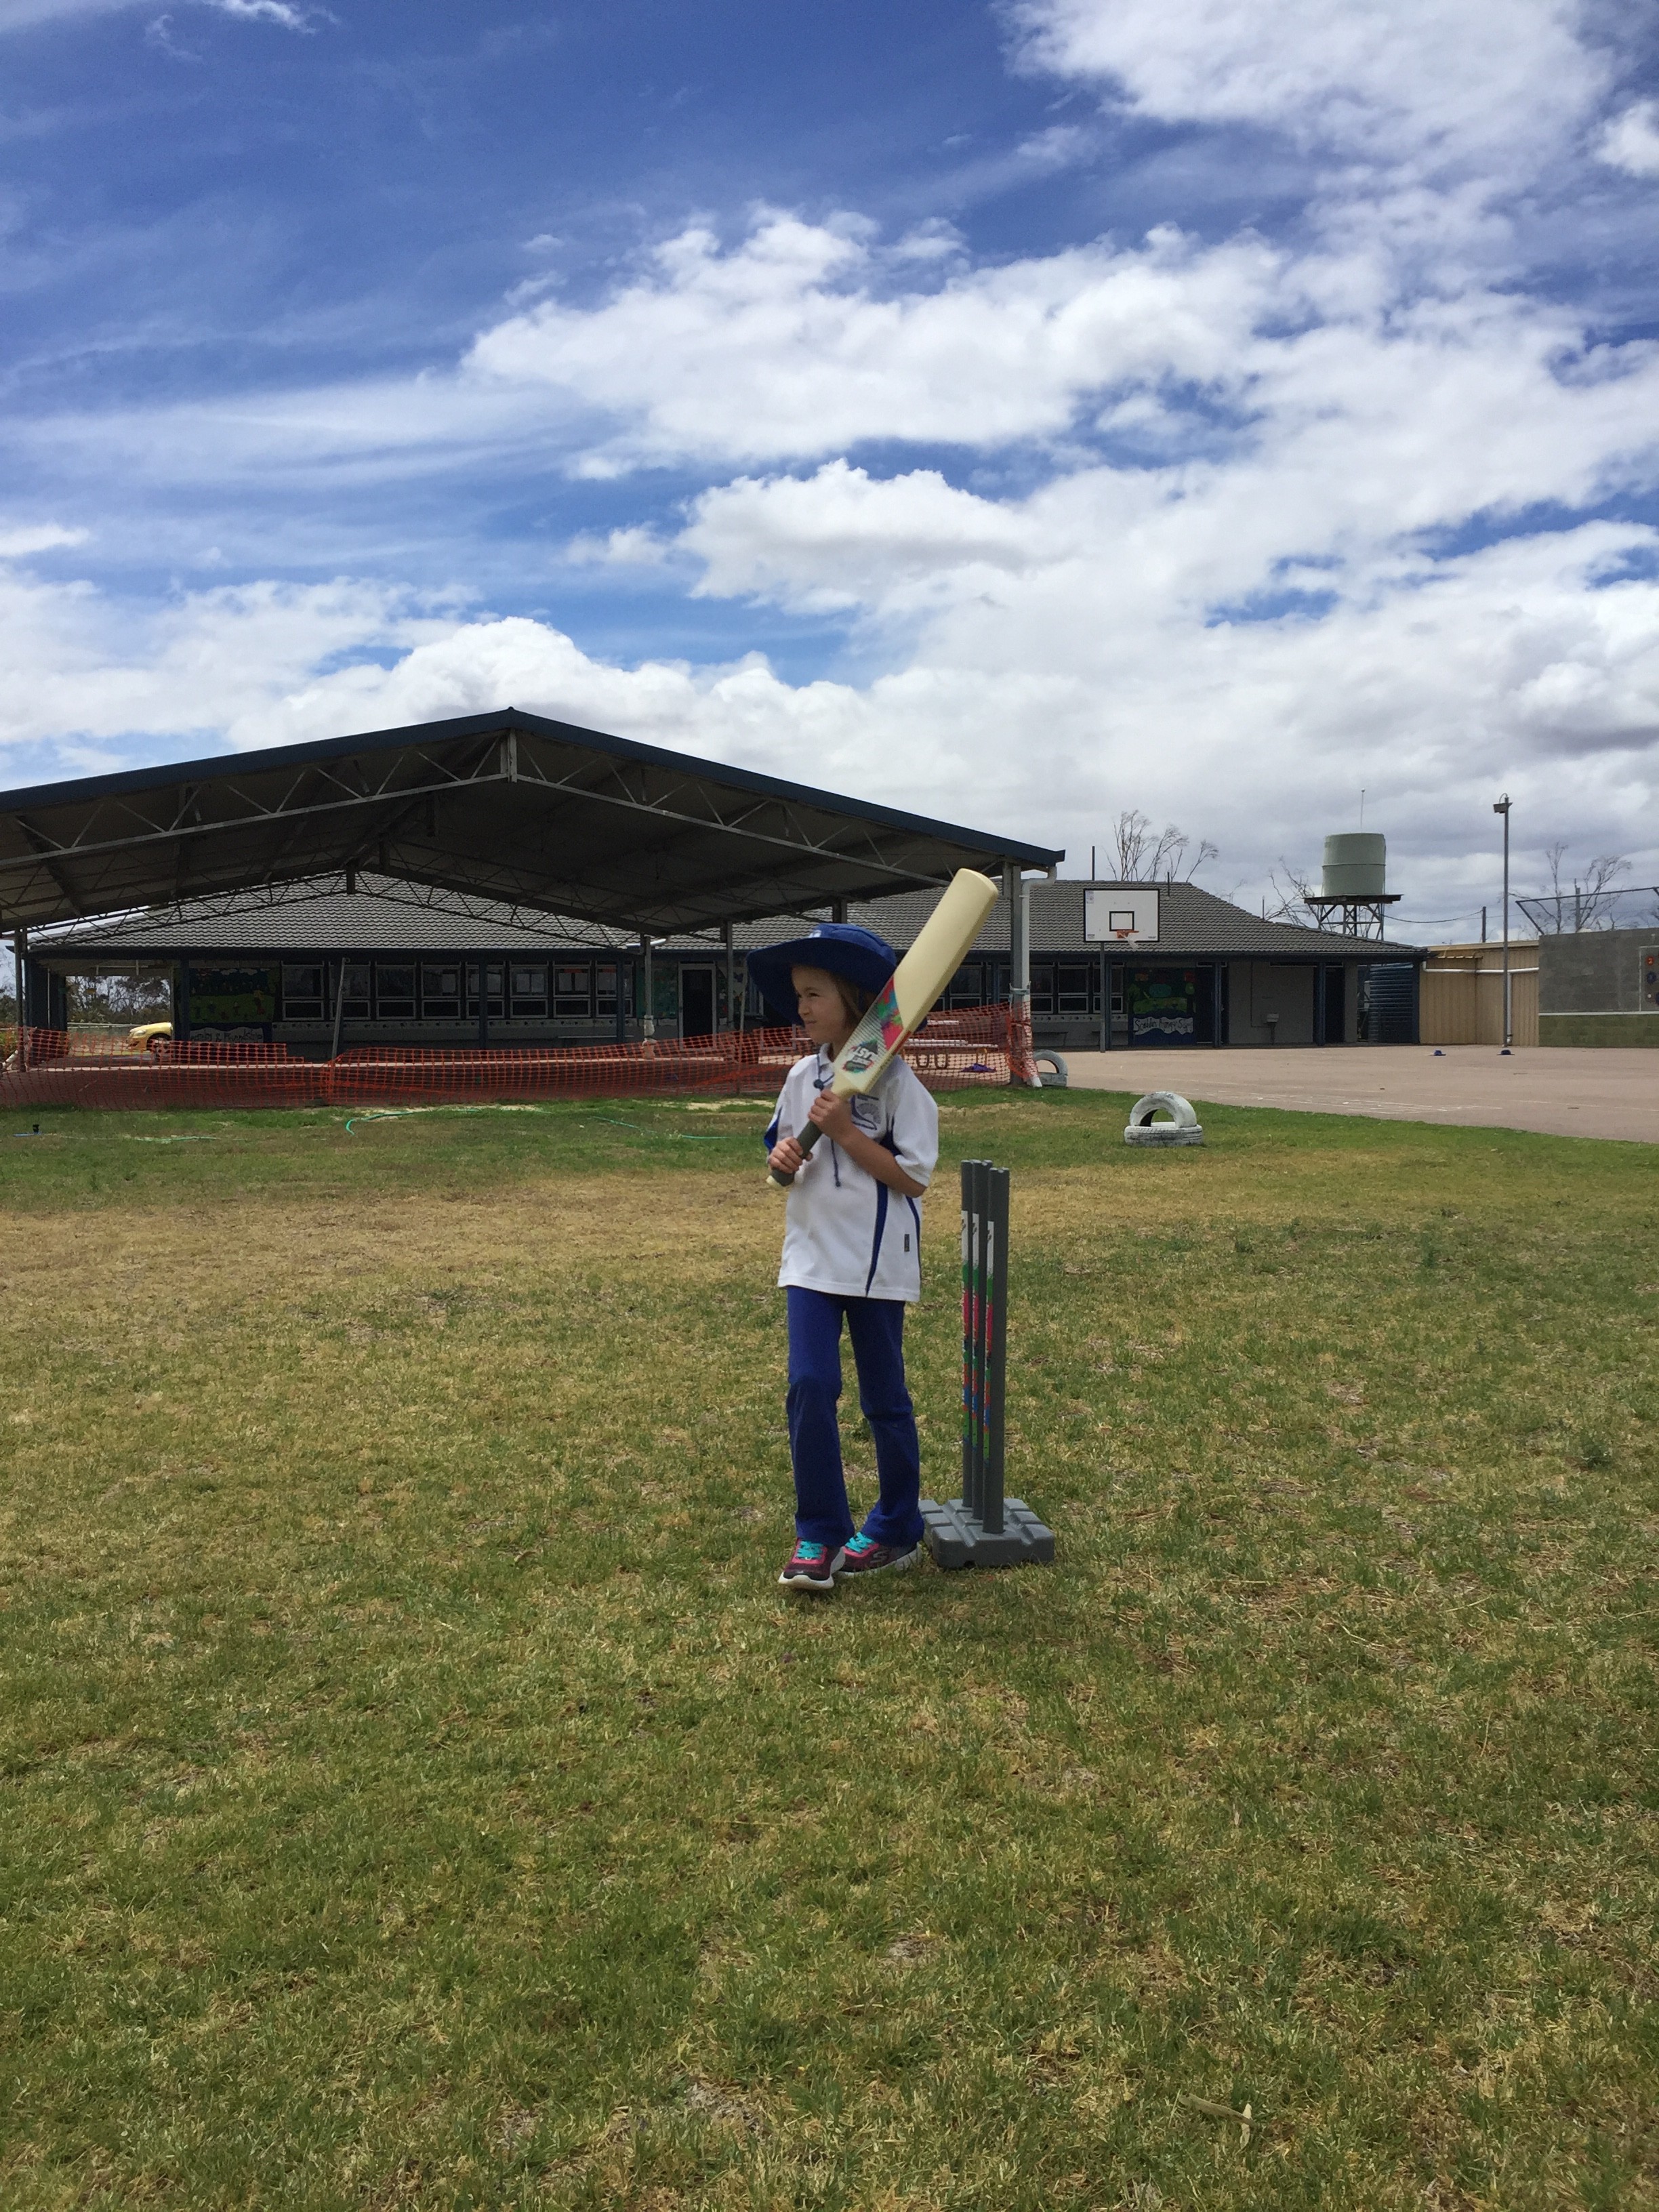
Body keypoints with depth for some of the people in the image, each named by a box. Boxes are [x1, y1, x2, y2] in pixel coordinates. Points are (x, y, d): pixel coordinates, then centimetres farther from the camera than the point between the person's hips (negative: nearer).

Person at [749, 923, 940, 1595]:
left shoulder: (895, 1080, -11)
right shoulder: (802, 1075, 6)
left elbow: (913, 1177, -14)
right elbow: (785, 1153, 16)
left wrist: (845, 1133, -21)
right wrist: (783, 1158, -7)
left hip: (877, 1261, -4)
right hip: (813, 1255, 4)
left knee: (884, 1397, 9)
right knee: (809, 1386, -5)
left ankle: (896, 1532, 26)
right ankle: (818, 1537, 7)